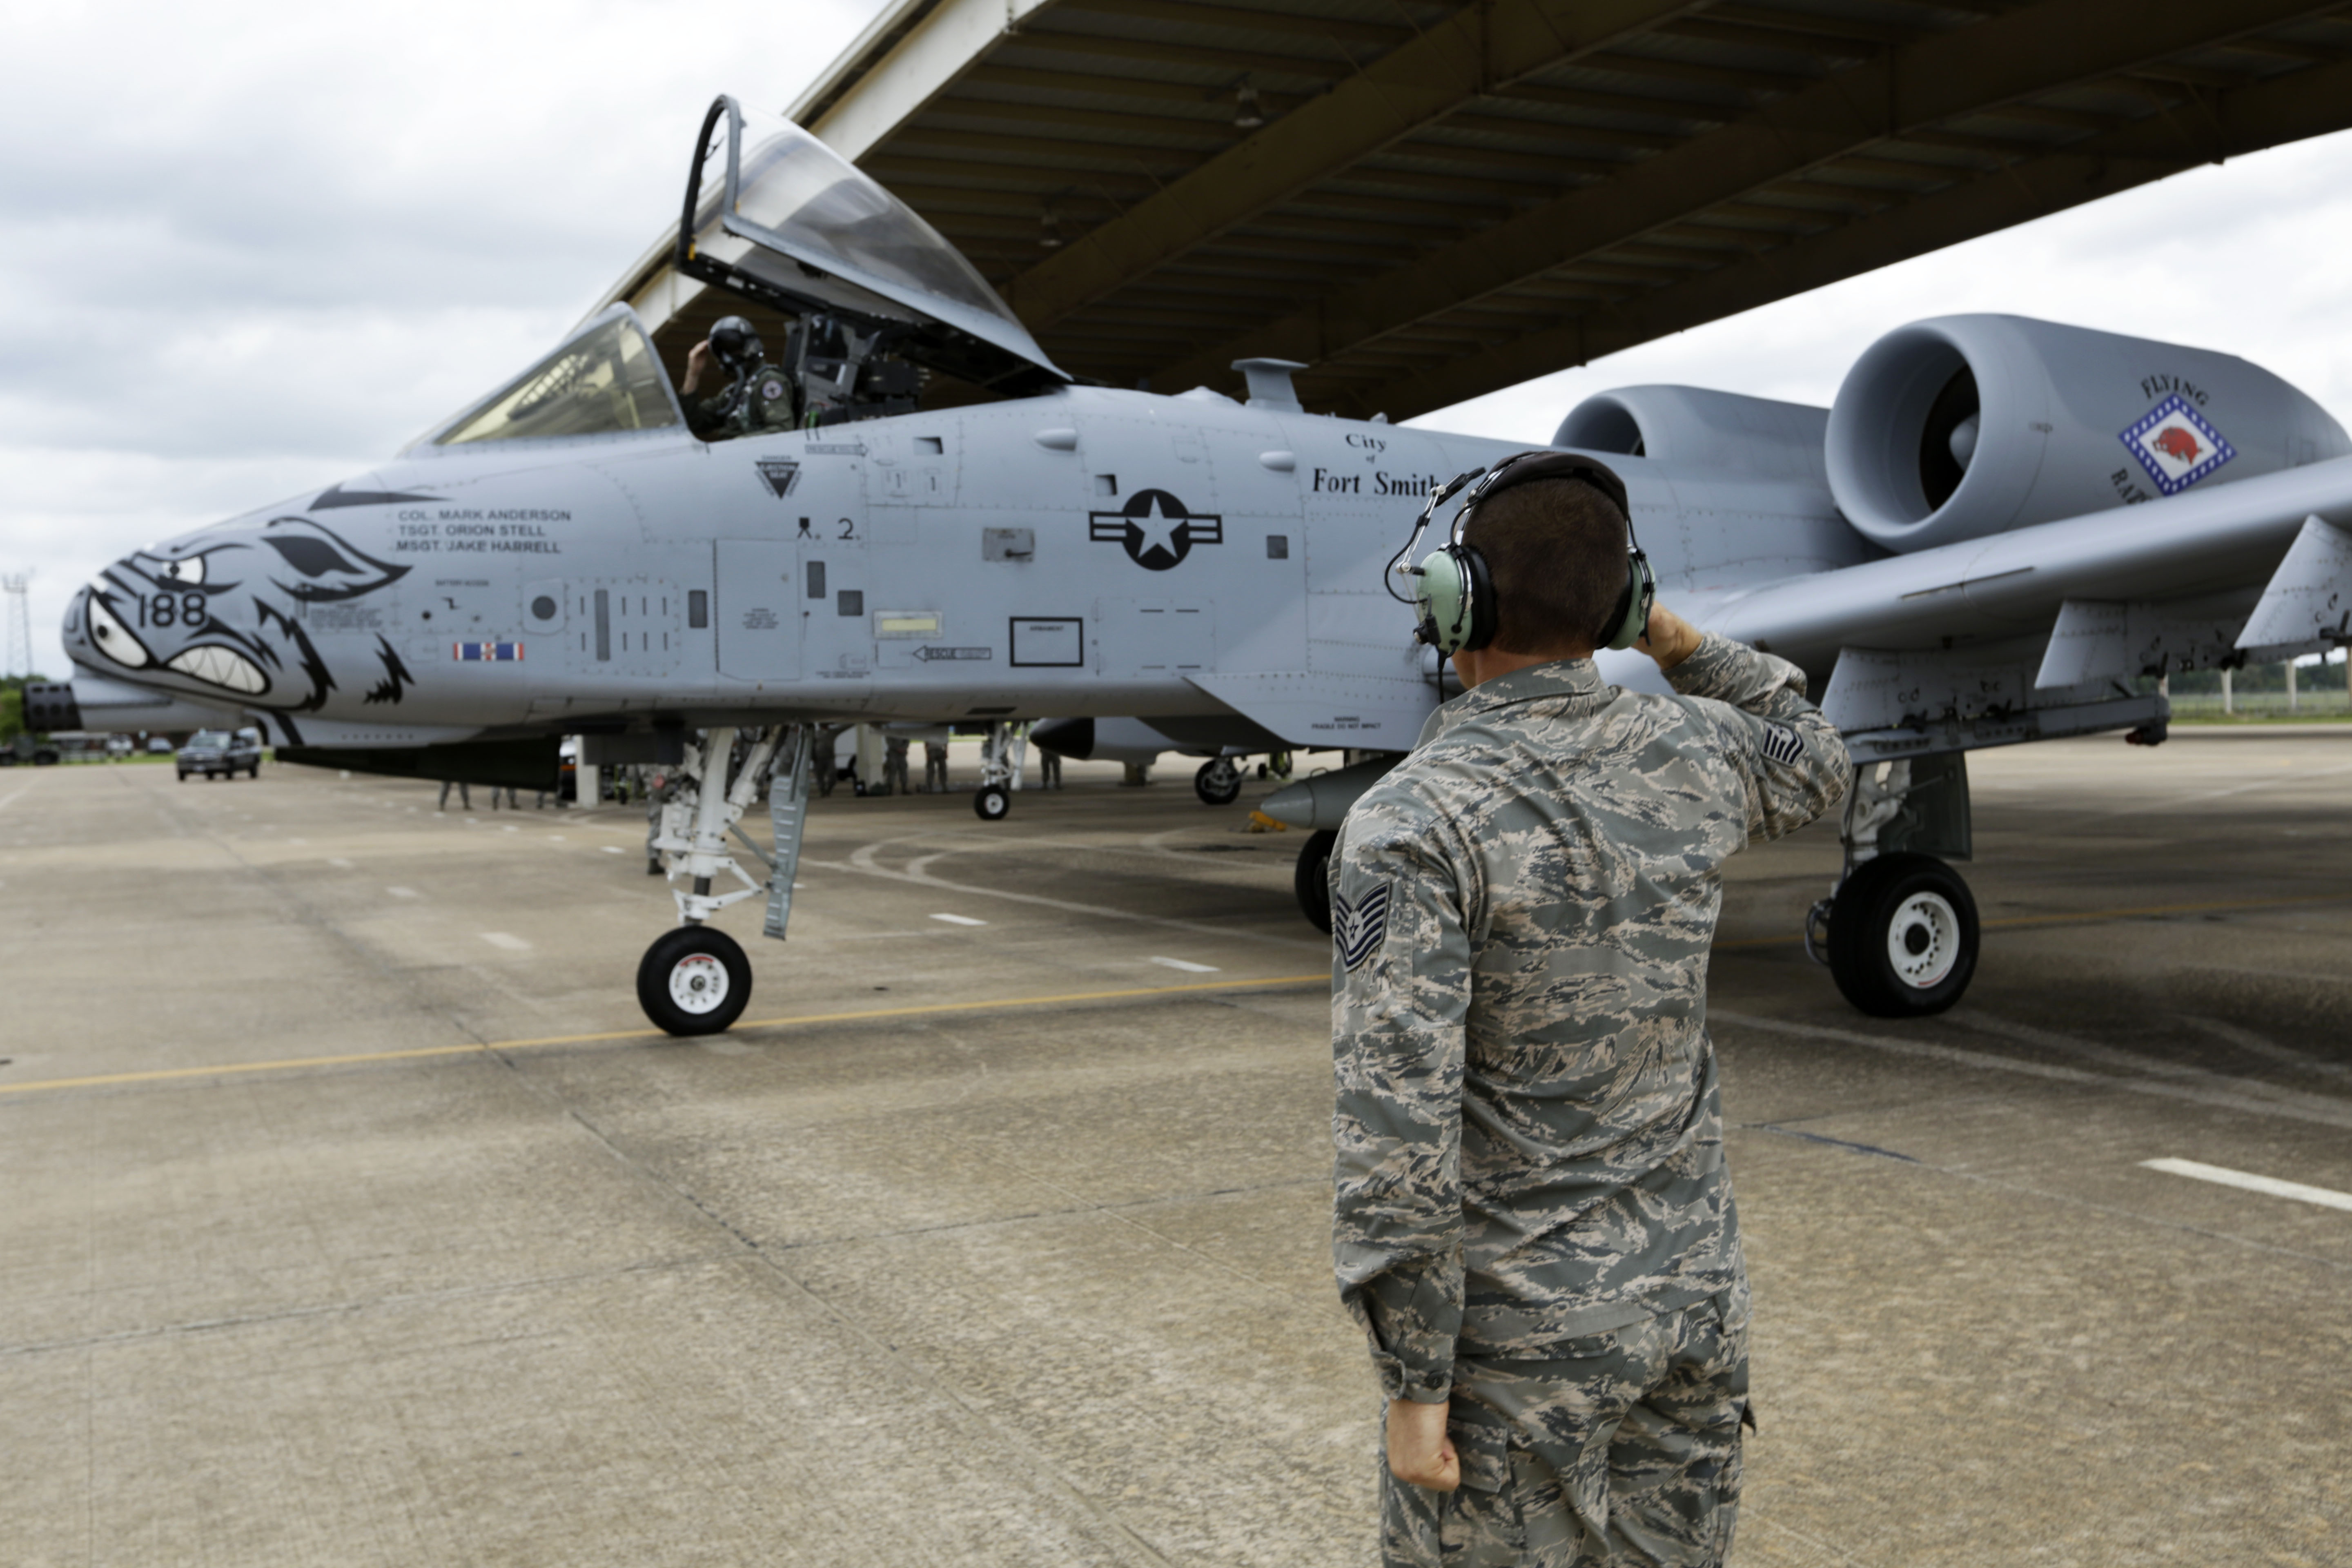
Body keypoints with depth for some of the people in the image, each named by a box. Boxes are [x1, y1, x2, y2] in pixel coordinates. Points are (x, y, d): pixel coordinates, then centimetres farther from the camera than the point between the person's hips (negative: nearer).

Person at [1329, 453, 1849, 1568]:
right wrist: (1670, 635, 17)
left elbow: (1398, 1120, -25)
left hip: (1519, 1333, -6)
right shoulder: (1688, 757, -3)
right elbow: (1810, 770, 24)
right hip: (1691, 1295, 6)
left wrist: (1413, 1384, -16)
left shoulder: (1410, 821, -21)